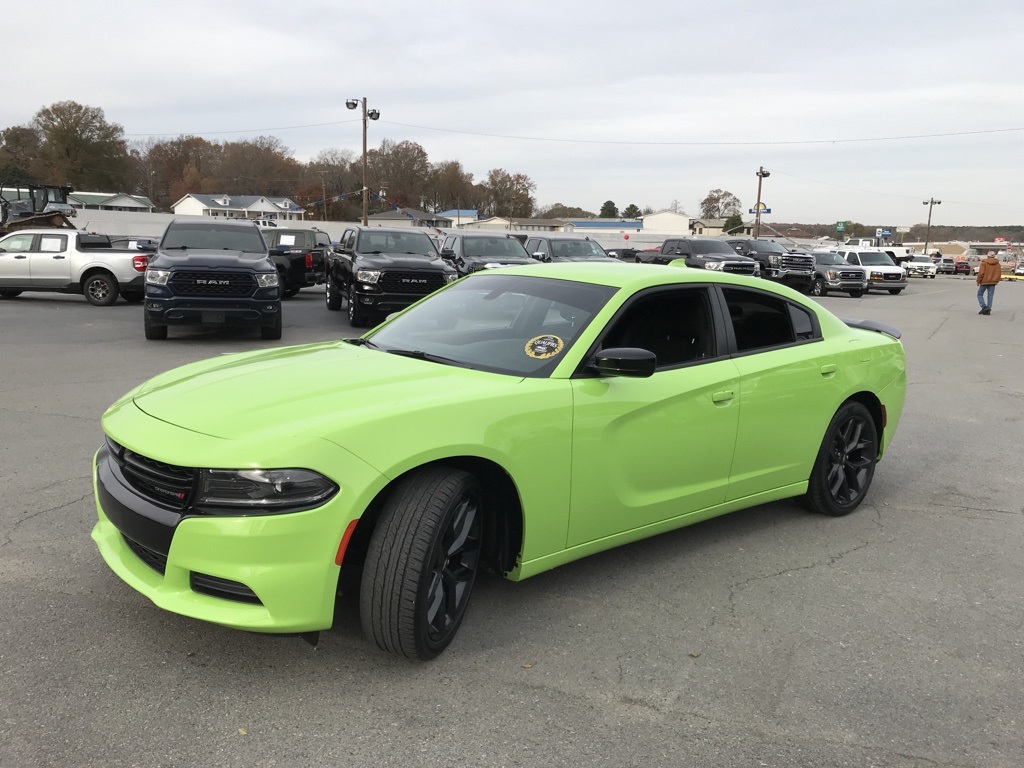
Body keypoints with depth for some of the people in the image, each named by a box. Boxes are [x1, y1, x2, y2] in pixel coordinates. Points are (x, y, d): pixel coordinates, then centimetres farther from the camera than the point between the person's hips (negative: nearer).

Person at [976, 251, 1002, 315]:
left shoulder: (984, 262, -9)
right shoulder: (997, 264, 6)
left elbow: (981, 273, -15)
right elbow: (999, 274, 8)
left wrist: (978, 281, -5)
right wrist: (996, 281, 20)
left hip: (984, 281, -4)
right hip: (993, 282, 4)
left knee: (980, 294, 7)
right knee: (990, 296, 7)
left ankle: (984, 307, -10)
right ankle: (988, 310, 4)